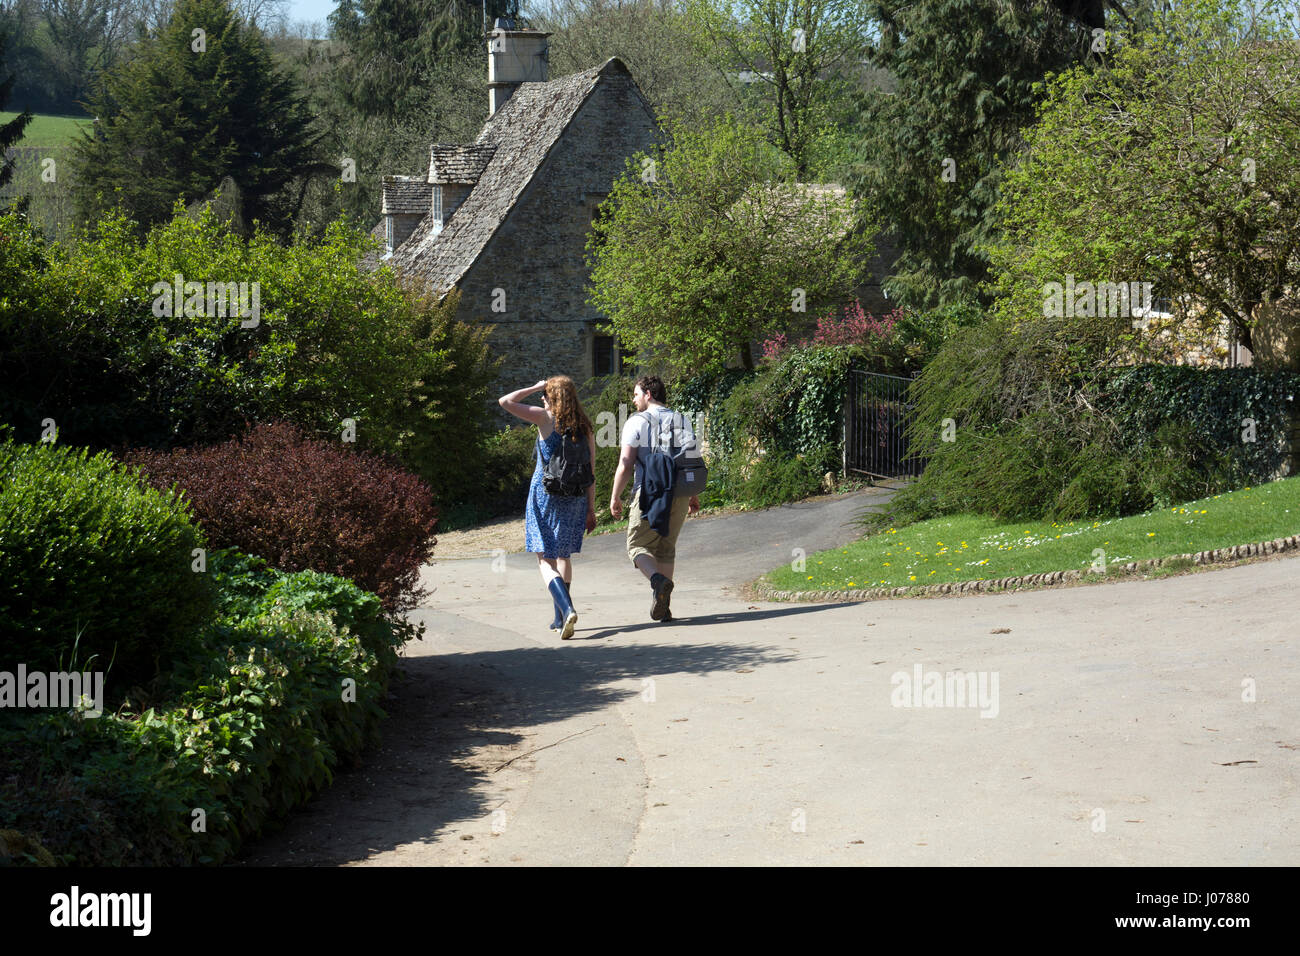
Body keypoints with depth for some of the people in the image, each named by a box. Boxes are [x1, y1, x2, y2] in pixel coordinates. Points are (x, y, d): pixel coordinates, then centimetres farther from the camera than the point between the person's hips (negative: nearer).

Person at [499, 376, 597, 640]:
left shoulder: (547, 419, -8)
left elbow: (504, 401, -7)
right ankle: (560, 618, 23)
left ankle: (567, 608, -25)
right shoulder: (586, 428, 4)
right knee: (563, 555, 19)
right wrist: (591, 509, 9)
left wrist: (535, 388, 3)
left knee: (546, 559, -3)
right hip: (574, 499, 5)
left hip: (545, 494, -5)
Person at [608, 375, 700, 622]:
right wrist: (694, 496, 19)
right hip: (678, 495, 5)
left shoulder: (637, 422, -4)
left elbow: (625, 466, -9)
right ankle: (663, 606, 7)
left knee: (638, 546, 5)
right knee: (666, 549, 13)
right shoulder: (682, 421, 11)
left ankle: (658, 580, -24)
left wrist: (615, 497, 1)